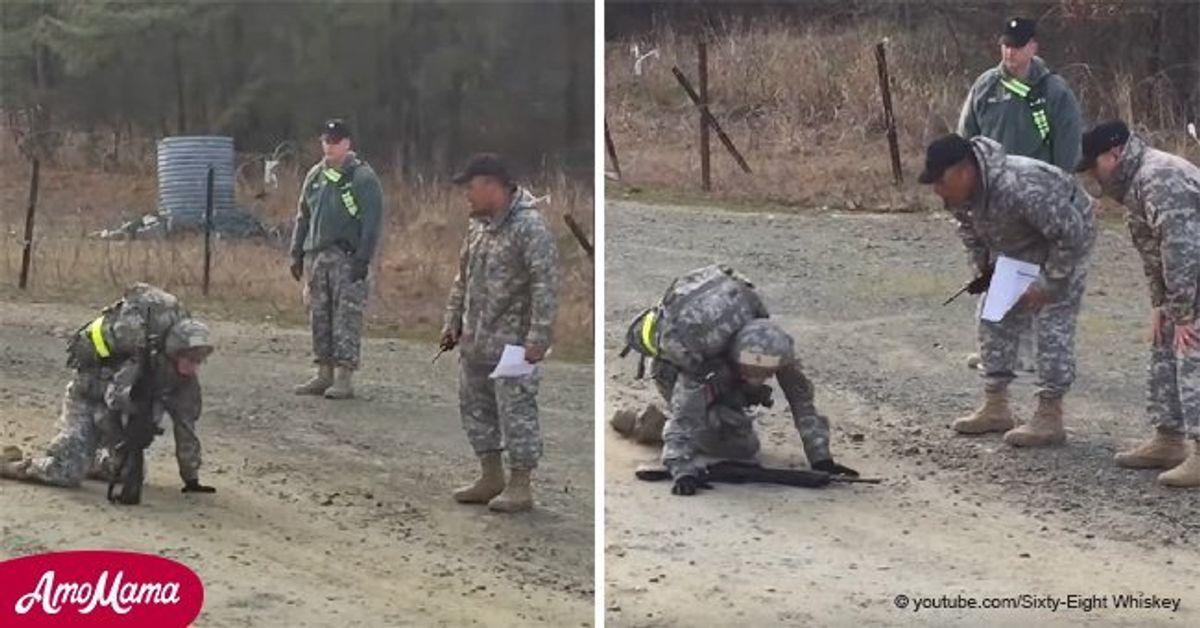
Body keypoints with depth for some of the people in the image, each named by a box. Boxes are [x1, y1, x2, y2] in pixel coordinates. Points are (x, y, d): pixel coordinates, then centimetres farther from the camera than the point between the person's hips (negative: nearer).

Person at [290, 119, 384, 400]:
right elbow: (303, 216, 20)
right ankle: (324, 373, 16)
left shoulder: (363, 177, -5)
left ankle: (344, 377, -5)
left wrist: (363, 259, -16)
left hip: (347, 258, -7)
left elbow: (372, 221, -10)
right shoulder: (315, 175, 14)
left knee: (347, 316, -7)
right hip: (317, 255, 7)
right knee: (319, 315, 8)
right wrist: (297, 253, 14)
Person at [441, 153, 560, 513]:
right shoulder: (478, 225, 11)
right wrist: (453, 321, 18)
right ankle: (491, 479, 26)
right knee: (476, 408, 14)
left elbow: (546, 285, -20)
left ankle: (520, 486, 4)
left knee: (516, 412, -4)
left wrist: (538, 338, -22)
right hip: (475, 341, 9)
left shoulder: (529, 227, -16)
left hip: (512, 343, -9)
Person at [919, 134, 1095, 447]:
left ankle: (1050, 418, -10)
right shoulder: (961, 189, -17)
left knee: (1053, 324, -14)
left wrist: (1047, 285, -28)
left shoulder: (1019, 187, -42)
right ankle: (995, 408, 15)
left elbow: (1071, 235, -35)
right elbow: (968, 225, 9)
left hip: (1066, 240, -8)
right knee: (996, 319, 7)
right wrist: (981, 263, 2)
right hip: (1017, 250, 8)